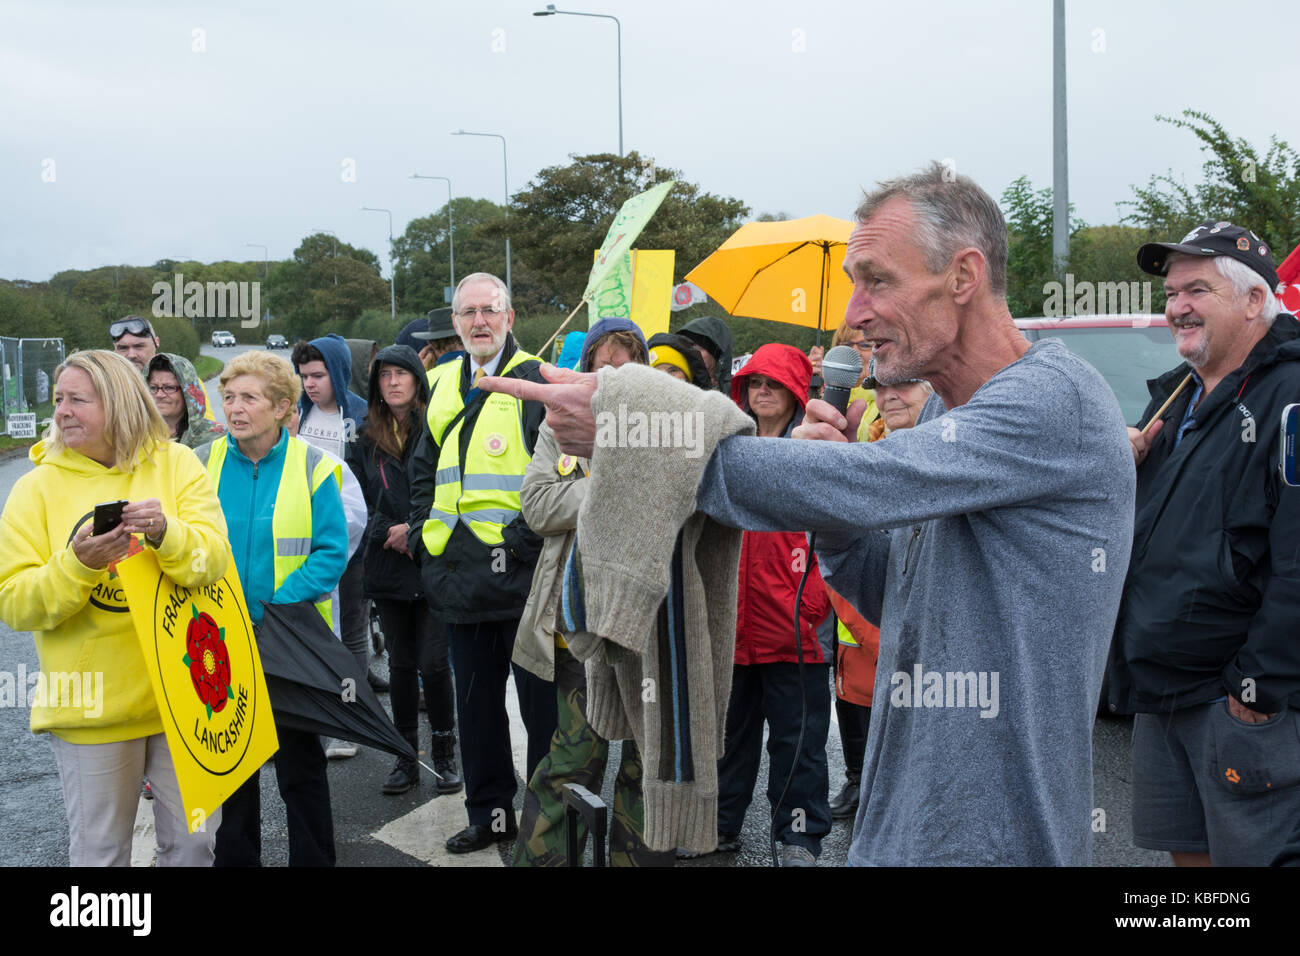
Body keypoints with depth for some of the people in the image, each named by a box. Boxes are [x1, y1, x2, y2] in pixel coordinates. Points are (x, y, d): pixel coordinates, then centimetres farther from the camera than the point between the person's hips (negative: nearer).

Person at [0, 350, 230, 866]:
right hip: (92, 704, -1)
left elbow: (215, 556, -10)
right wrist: (77, 565, -24)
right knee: (100, 850, 10)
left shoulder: (176, 464, -1)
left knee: (193, 839, 11)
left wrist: (167, 535, -30)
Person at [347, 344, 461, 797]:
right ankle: (406, 757, 19)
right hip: (389, 567, 3)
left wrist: (417, 529, -14)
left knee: (433, 662, -5)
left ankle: (445, 754, 12)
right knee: (401, 663, 9)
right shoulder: (365, 440, 9)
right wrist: (388, 531, -9)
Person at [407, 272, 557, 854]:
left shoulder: (535, 382, -6)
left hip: (520, 571, -6)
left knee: (540, 702, 3)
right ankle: (489, 812, 28)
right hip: (460, 575, 6)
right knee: (475, 701, 15)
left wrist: (523, 536, -17)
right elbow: (424, 468, 22)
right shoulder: (445, 386, 14)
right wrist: (422, 534, 10)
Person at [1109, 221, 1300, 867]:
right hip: (1159, 692, 8)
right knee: (1185, 850, 15)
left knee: (1247, 853, 0)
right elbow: (1144, 527, 24)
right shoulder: (1176, 397, 16)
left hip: (1243, 698, -8)